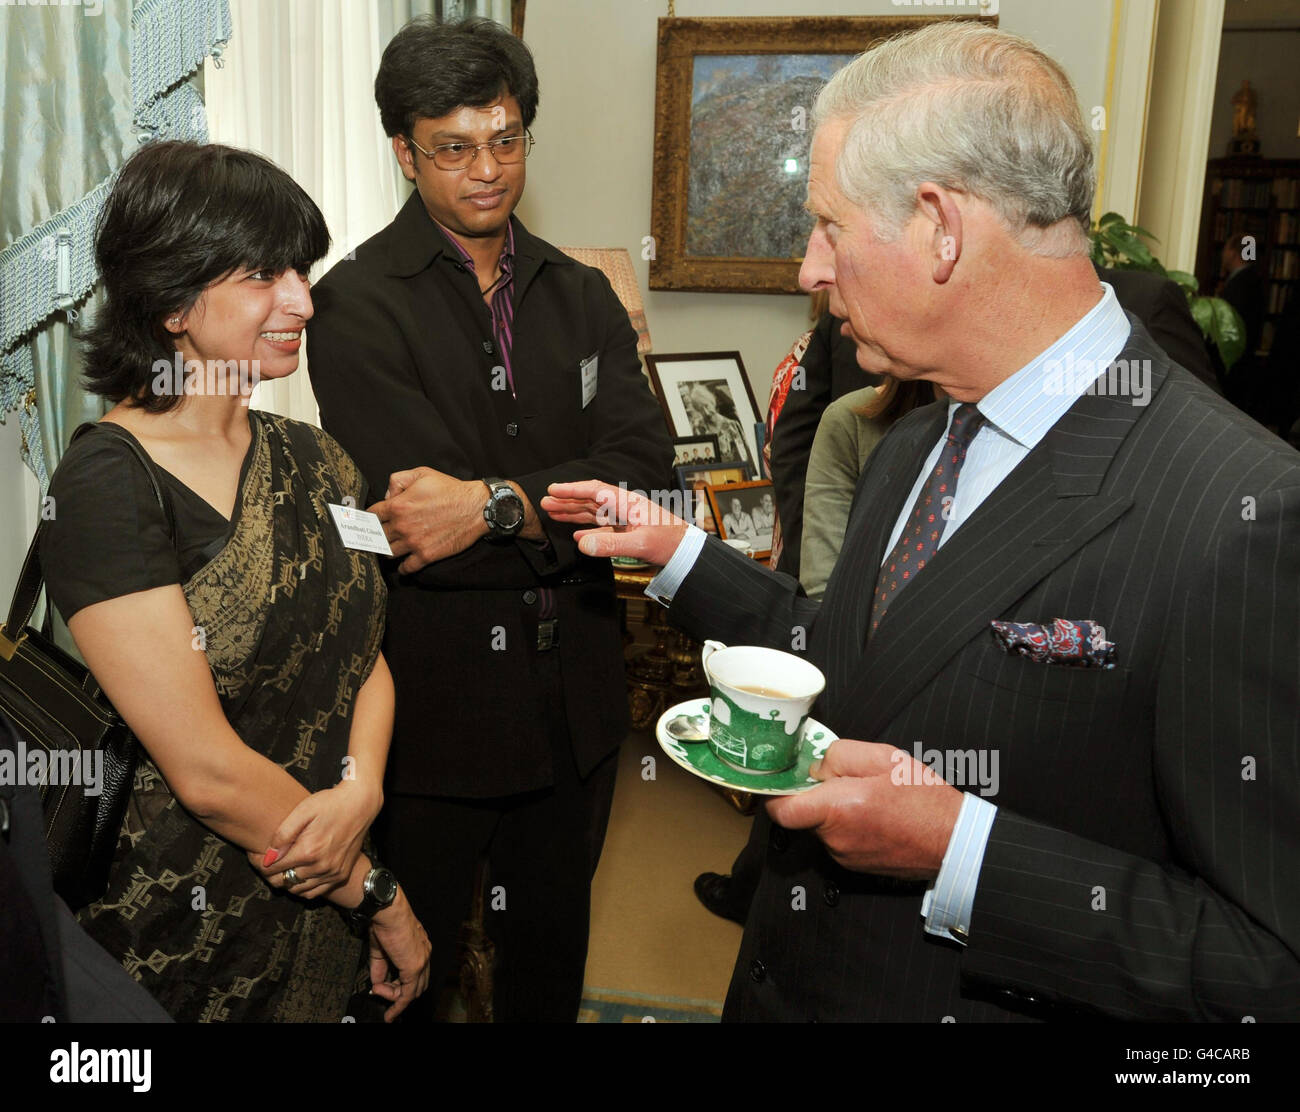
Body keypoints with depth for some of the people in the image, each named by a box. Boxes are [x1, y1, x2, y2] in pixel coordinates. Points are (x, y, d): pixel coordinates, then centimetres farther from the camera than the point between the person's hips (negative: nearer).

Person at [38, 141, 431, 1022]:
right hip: (187, 927, -6)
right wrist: (379, 892, -11)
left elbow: (365, 651, 4)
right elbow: (207, 769, -21)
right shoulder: (104, 486, -19)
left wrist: (361, 791, -16)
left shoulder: (307, 457, 3)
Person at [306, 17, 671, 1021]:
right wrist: (559, 509, -18)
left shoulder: (583, 296, 5)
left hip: (572, 700, 4)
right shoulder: (358, 305, -10)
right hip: (433, 702, -4)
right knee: (410, 963, 18)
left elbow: (646, 472, -9)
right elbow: (411, 515, -21)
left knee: (553, 947, 25)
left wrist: (493, 504, -21)